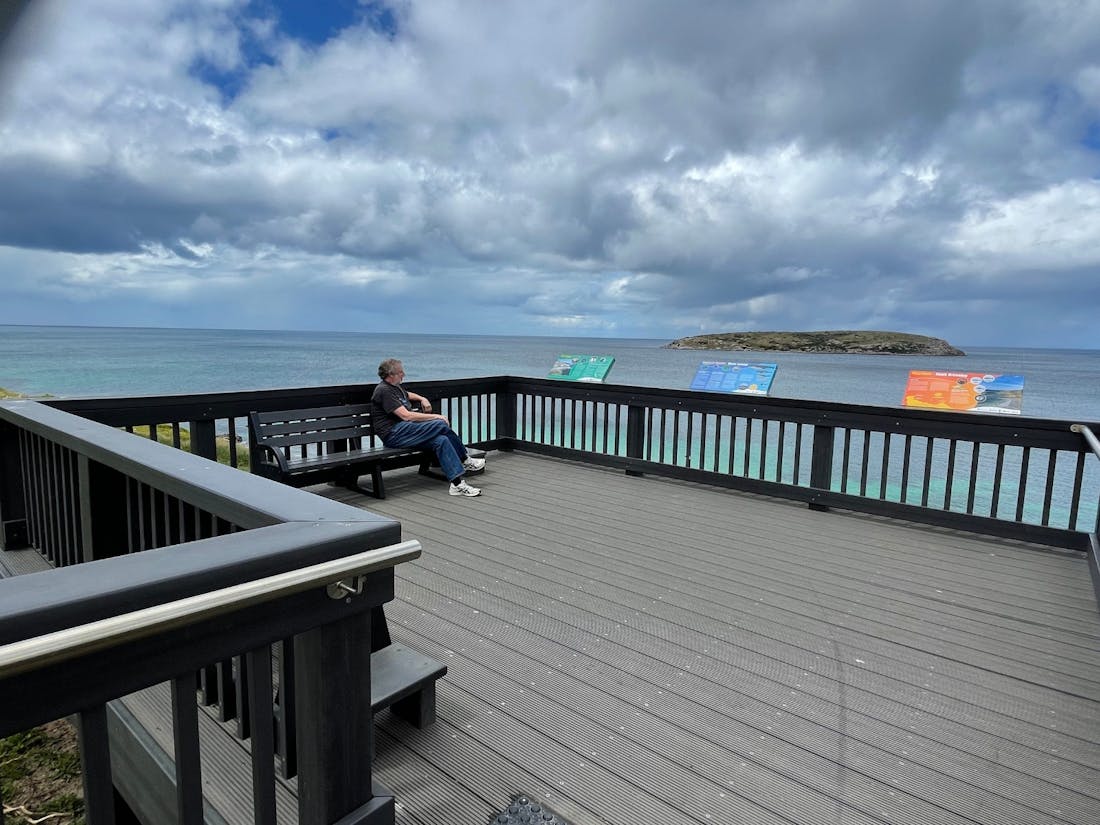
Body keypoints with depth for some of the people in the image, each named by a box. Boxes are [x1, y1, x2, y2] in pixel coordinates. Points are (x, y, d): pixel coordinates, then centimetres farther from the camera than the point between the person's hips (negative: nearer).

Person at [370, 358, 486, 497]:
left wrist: (422, 399, 24)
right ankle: (466, 460, -13)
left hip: (404, 430, 10)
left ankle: (457, 483, -17)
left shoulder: (396, 387, 21)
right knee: (440, 425, -24)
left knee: (441, 439, -16)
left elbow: (408, 395, 47)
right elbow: (405, 415, -19)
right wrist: (435, 416, -15)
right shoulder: (384, 391, -10)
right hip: (393, 434, -10)